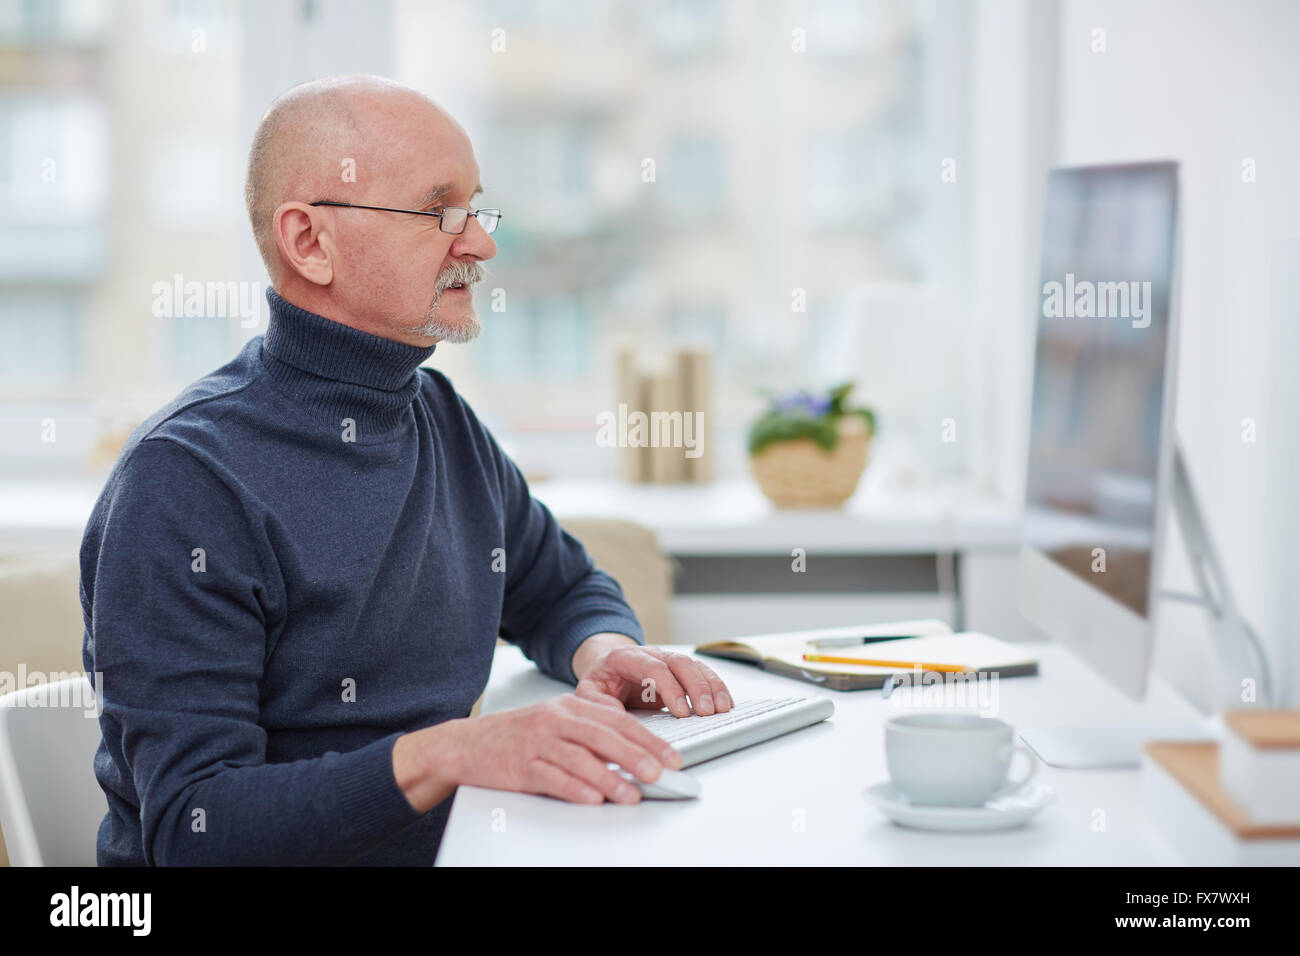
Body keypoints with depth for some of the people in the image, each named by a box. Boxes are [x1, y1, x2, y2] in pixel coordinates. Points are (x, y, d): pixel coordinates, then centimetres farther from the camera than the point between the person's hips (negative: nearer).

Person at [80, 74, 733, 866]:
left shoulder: (444, 420, 10)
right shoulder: (185, 482, -15)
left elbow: (564, 587, 24)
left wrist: (603, 651, 1)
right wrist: (444, 754, -31)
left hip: (450, 847, 6)